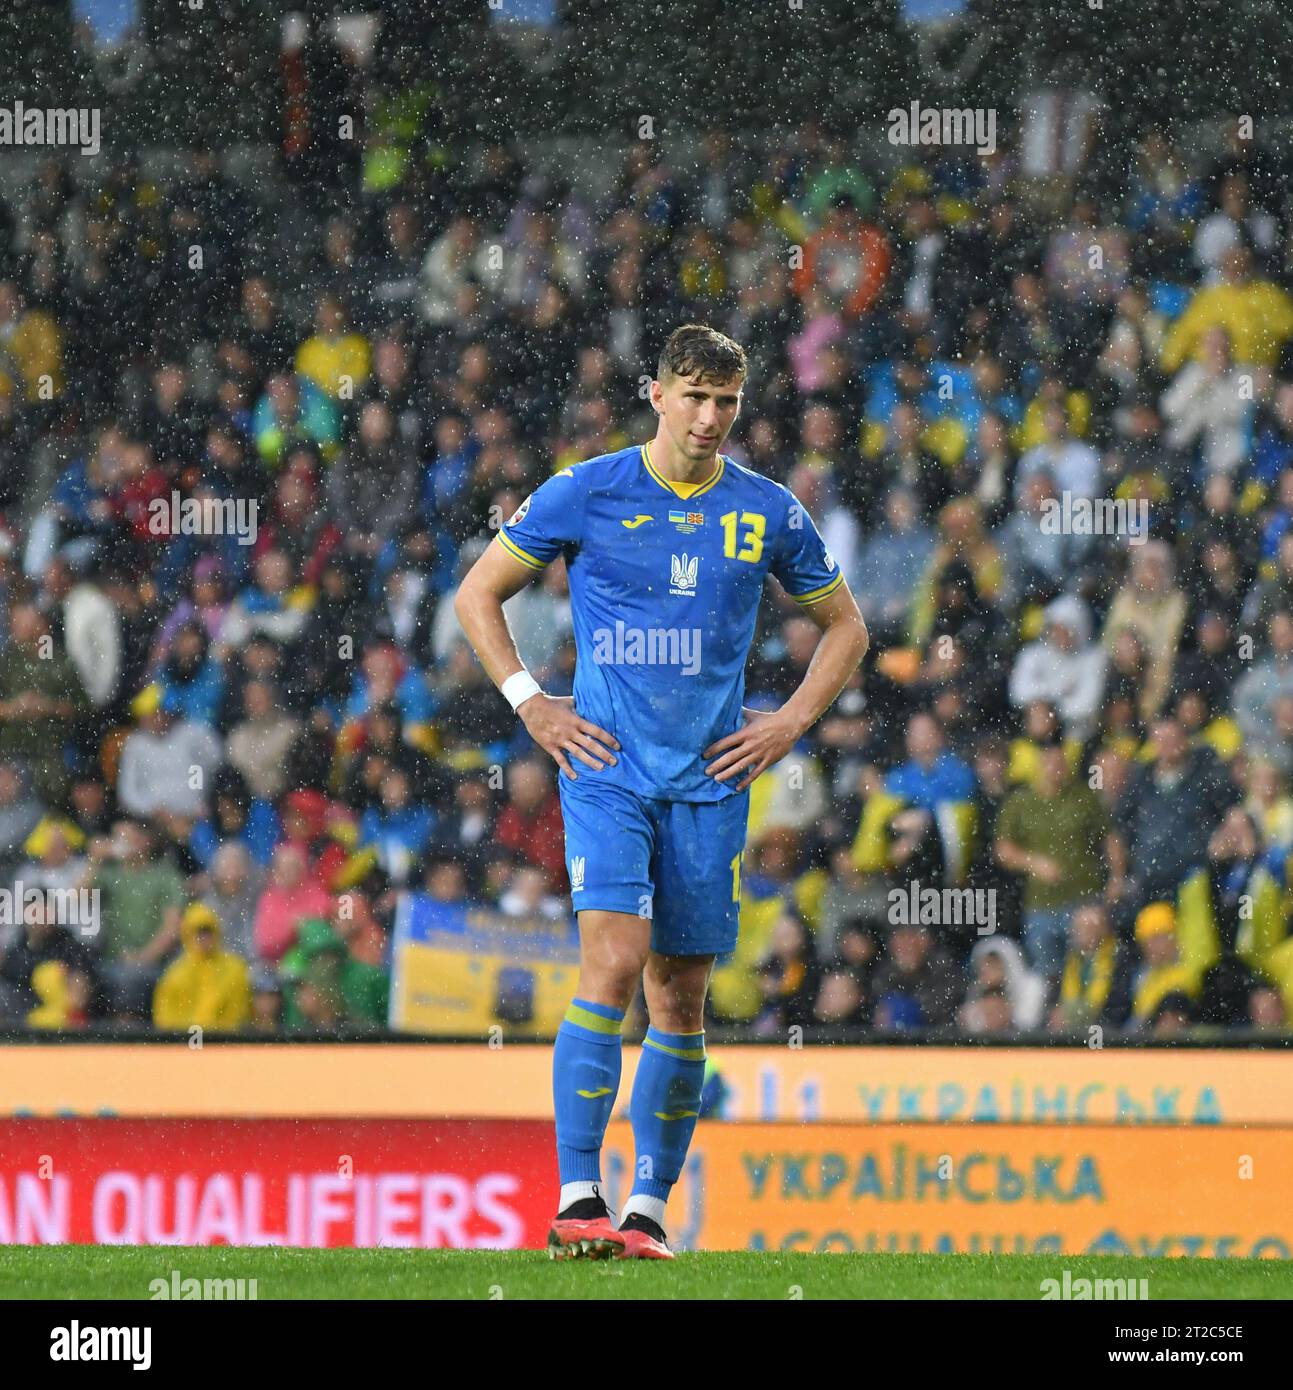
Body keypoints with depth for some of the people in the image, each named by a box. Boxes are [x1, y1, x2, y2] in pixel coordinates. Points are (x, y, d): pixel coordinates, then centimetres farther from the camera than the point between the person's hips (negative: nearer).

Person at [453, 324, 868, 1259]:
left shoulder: (769, 513, 6)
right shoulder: (585, 495, 0)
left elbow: (845, 628, 20)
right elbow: (478, 596, 10)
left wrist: (792, 722, 7)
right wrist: (530, 704, 0)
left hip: (709, 780, 3)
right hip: (607, 769, -3)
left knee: (681, 997, 4)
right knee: (614, 962, -19)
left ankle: (649, 1208, 14)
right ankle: (577, 1199, -20)